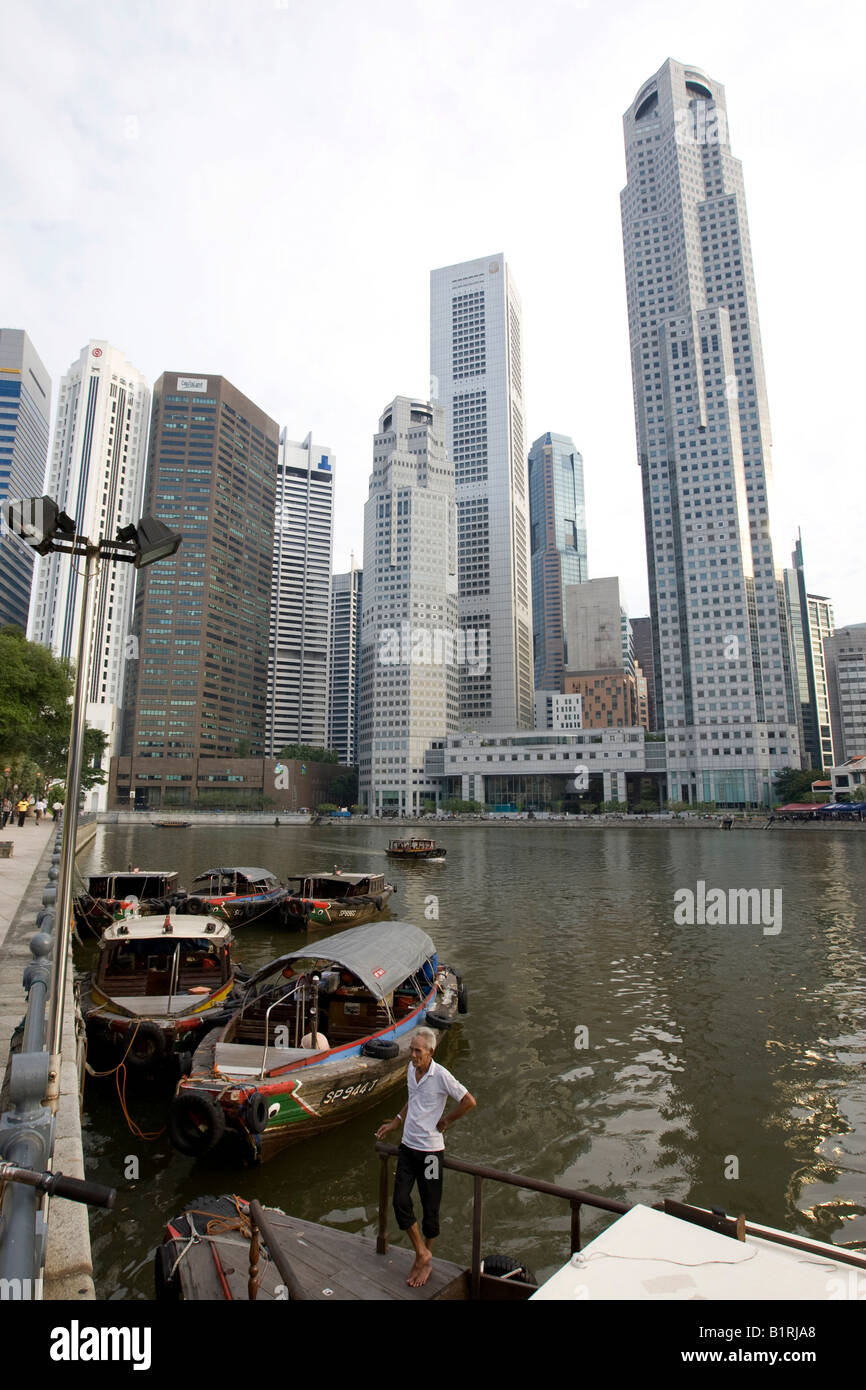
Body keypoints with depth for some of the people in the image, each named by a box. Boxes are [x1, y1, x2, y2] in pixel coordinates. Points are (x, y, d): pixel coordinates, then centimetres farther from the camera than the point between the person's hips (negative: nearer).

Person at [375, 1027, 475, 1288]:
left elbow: (469, 1102, -15)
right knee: (400, 1202, 0)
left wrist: (446, 1121, -7)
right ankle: (421, 1254, 20)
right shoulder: (411, 1069, 1)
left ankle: (425, 1261, 29)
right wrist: (396, 1122, 16)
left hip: (429, 1149, -6)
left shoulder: (441, 1075, -20)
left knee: (430, 1207, 8)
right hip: (407, 1146, 6)